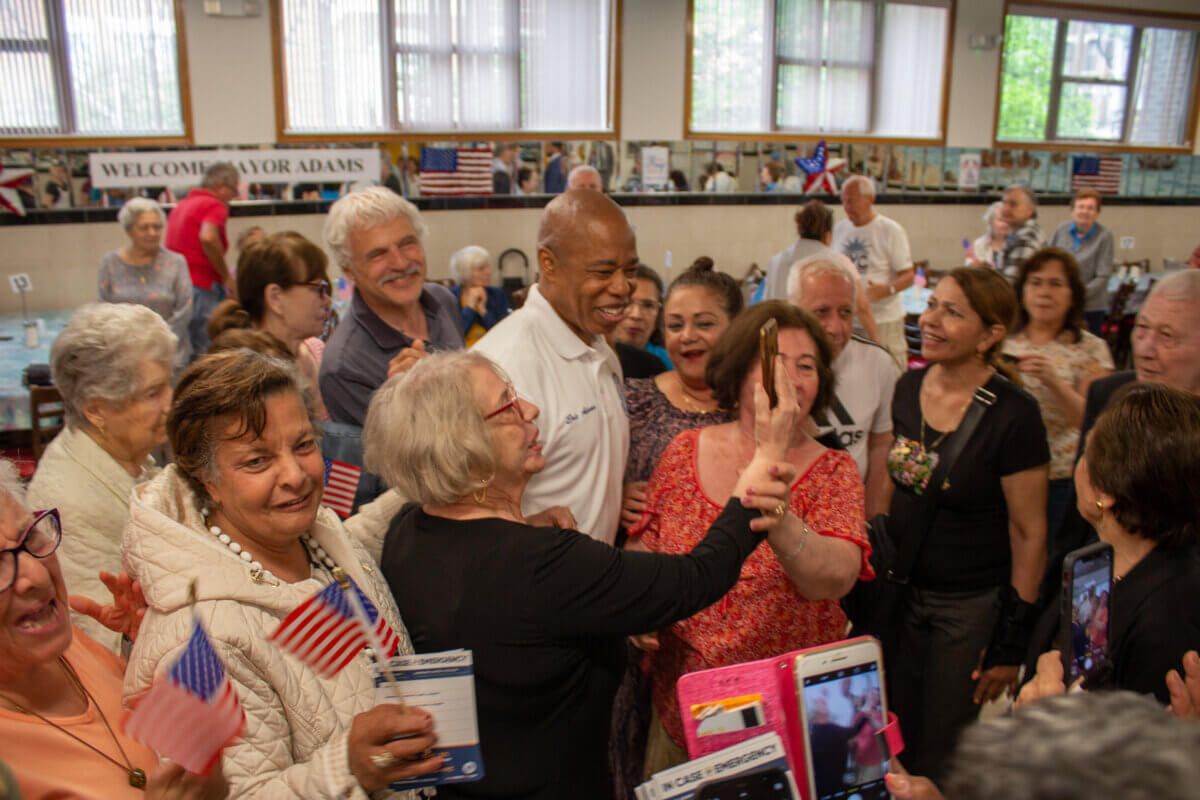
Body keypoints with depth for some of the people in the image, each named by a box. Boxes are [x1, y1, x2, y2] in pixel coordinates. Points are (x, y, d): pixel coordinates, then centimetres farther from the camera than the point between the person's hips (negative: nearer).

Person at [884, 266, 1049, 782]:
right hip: (902, 588, 5)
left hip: (971, 603, -5)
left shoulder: (1013, 414, -20)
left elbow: (1029, 532, -14)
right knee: (896, 743, 19)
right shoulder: (910, 387, -2)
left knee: (941, 761, 11)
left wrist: (1013, 641, -11)